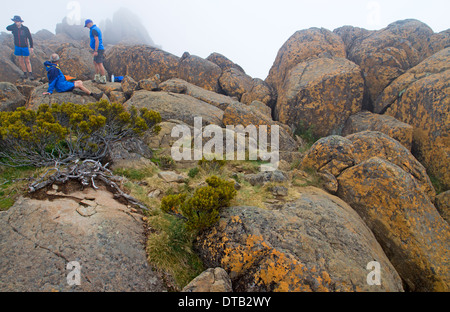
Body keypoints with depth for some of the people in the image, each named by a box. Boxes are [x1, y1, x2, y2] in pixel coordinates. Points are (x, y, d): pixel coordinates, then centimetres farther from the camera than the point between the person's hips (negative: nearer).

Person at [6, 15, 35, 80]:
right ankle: (25, 73, 13)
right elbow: (7, 28, -20)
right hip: (17, 47, 3)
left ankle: (30, 74, 2)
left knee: (27, 61, 2)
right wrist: (15, 24, -20)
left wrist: (31, 47, -5)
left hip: (25, 47, -3)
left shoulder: (25, 28, -10)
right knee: (21, 60, 6)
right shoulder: (14, 28, -3)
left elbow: (30, 38, -4)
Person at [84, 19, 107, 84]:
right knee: (95, 63, 16)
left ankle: (103, 79, -8)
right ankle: (97, 78, 22)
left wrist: (95, 51, -22)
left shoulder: (93, 30, -14)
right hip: (100, 49, 11)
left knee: (99, 64, -9)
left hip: (98, 49, -11)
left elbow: (97, 40, -22)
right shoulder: (97, 28, 17)